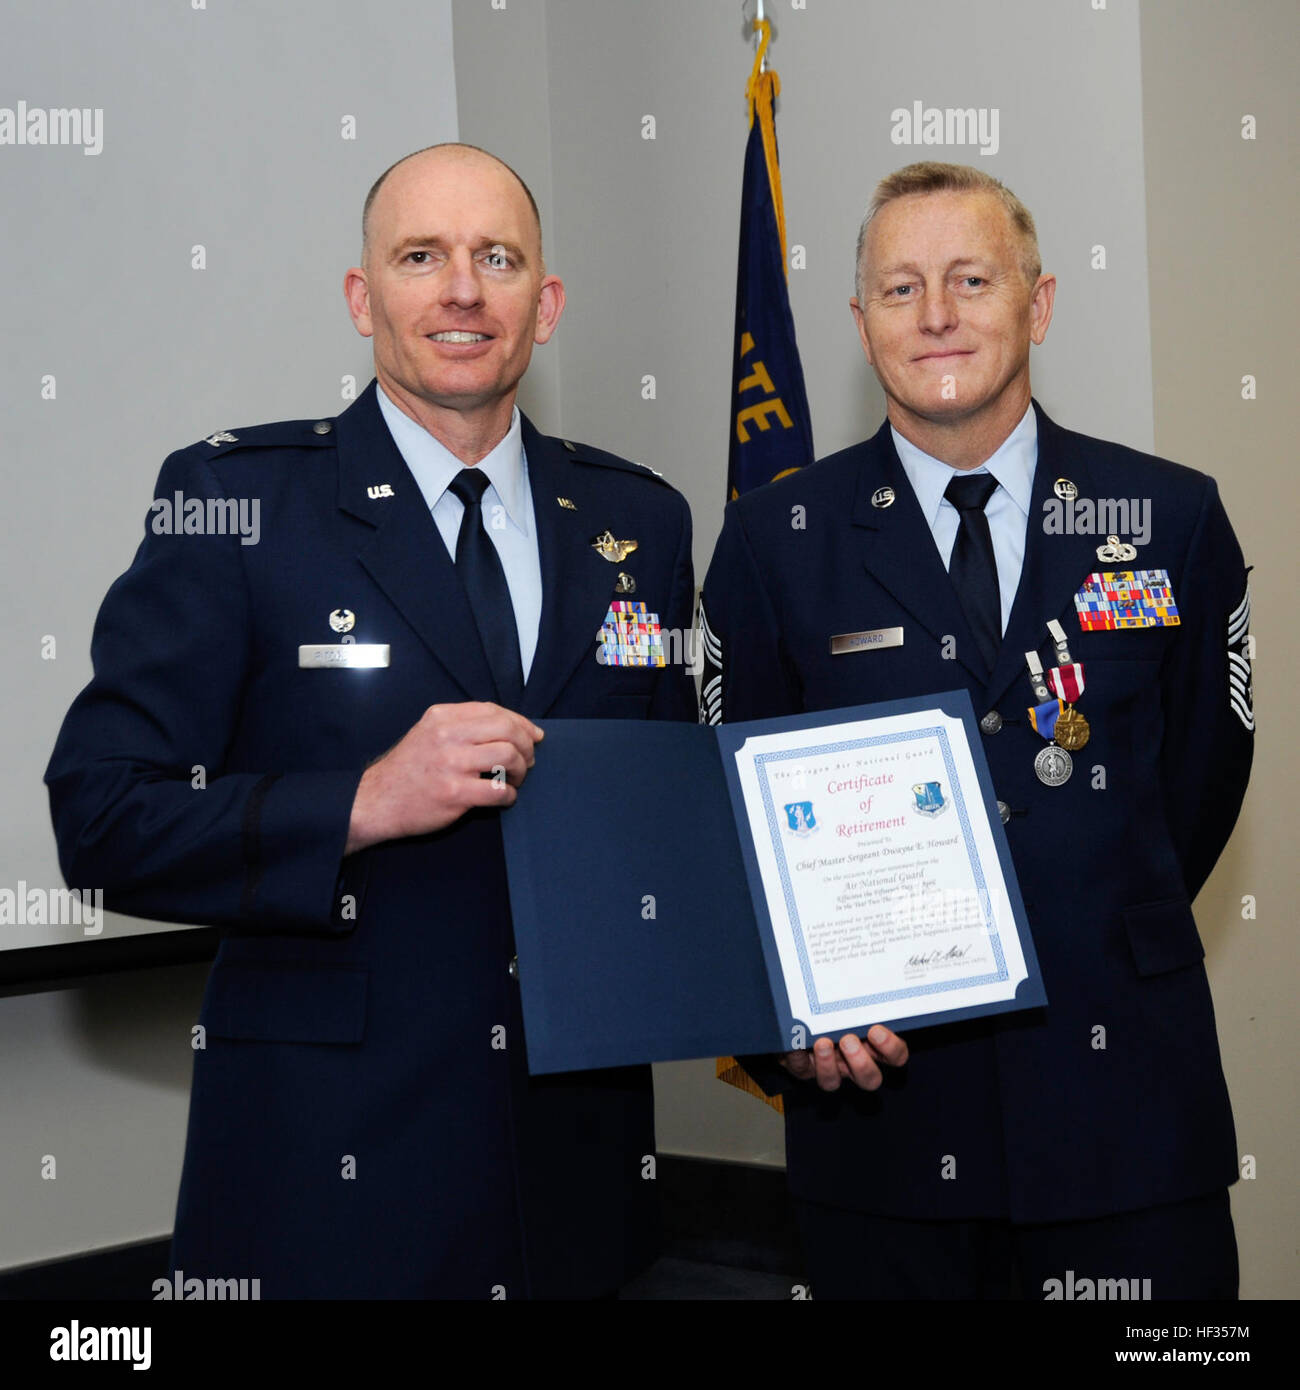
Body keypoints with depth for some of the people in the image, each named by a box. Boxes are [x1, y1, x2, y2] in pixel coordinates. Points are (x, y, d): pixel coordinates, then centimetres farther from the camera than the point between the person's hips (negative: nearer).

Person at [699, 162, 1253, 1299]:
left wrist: (1108, 942, 9)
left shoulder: (1174, 518, 3)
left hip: (1125, 1089, 1)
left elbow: (1204, 769, 11)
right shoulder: (776, 541, 1)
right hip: (883, 1086, 0)